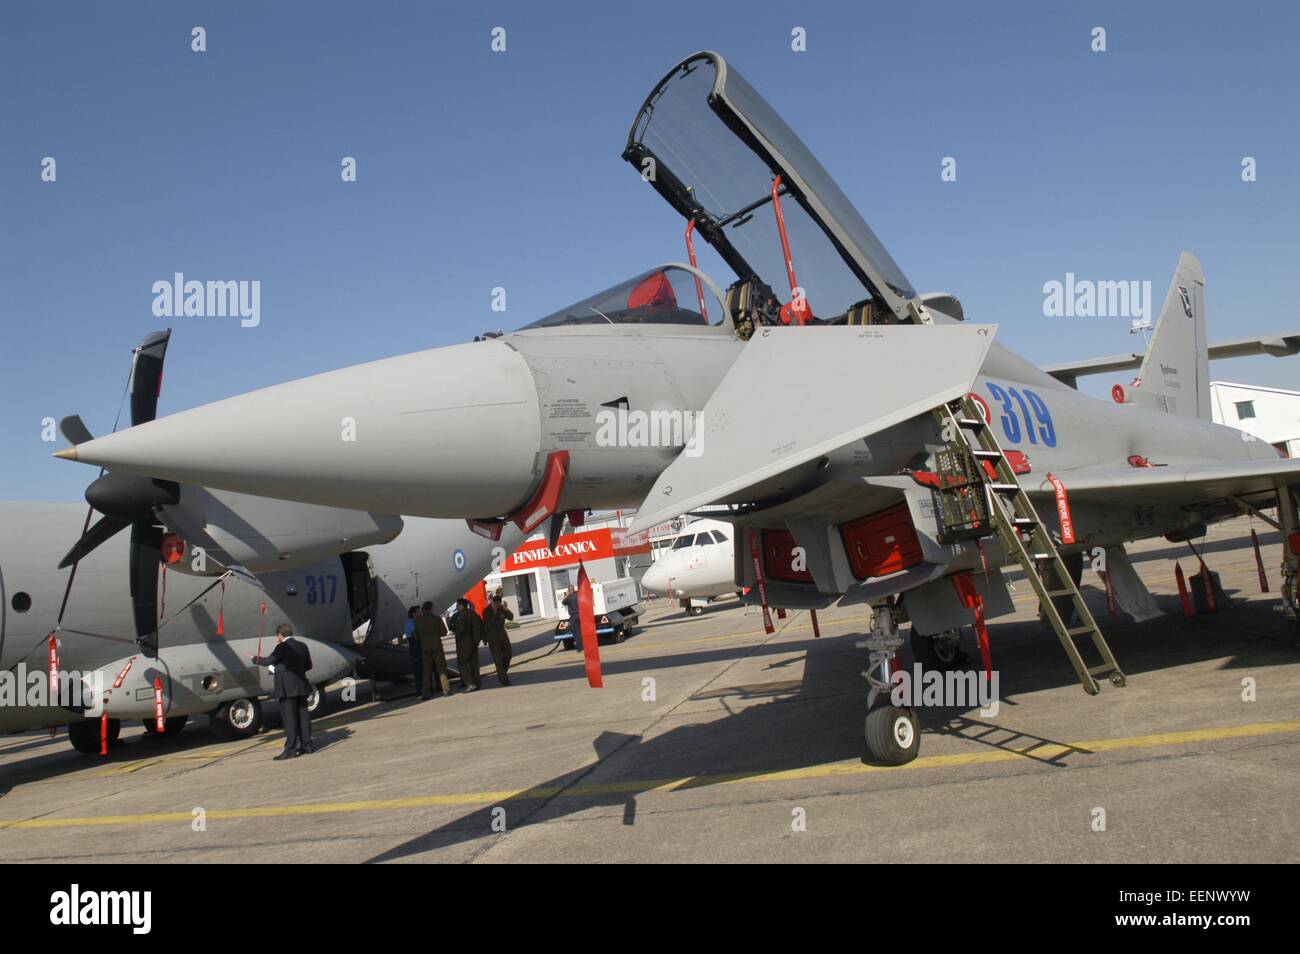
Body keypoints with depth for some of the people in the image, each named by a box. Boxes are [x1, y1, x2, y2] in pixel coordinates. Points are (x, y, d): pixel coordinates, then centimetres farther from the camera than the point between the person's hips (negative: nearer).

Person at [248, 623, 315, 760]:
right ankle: (306, 744, 17)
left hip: (287, 689, -7)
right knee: (303, 715, 12)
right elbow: (308, 665, 14)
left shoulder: (282, 647, -12)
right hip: (301, 687, 7)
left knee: (289, 718, -4)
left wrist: (253, 658, 9)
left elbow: (268, 661, -7)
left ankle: (291, 749, -3)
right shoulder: (302, 646, 8)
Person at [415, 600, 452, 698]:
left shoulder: (418, 620, -1)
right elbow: (444, 632, -5)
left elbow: (416, 636, 3)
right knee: (441, 669, 5)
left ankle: (426, 693, 4)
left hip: (424, 648, 2)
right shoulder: (437, 618, -6)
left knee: (426, 671, 6)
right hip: (437, 647, -2)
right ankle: (446, 690, 2)